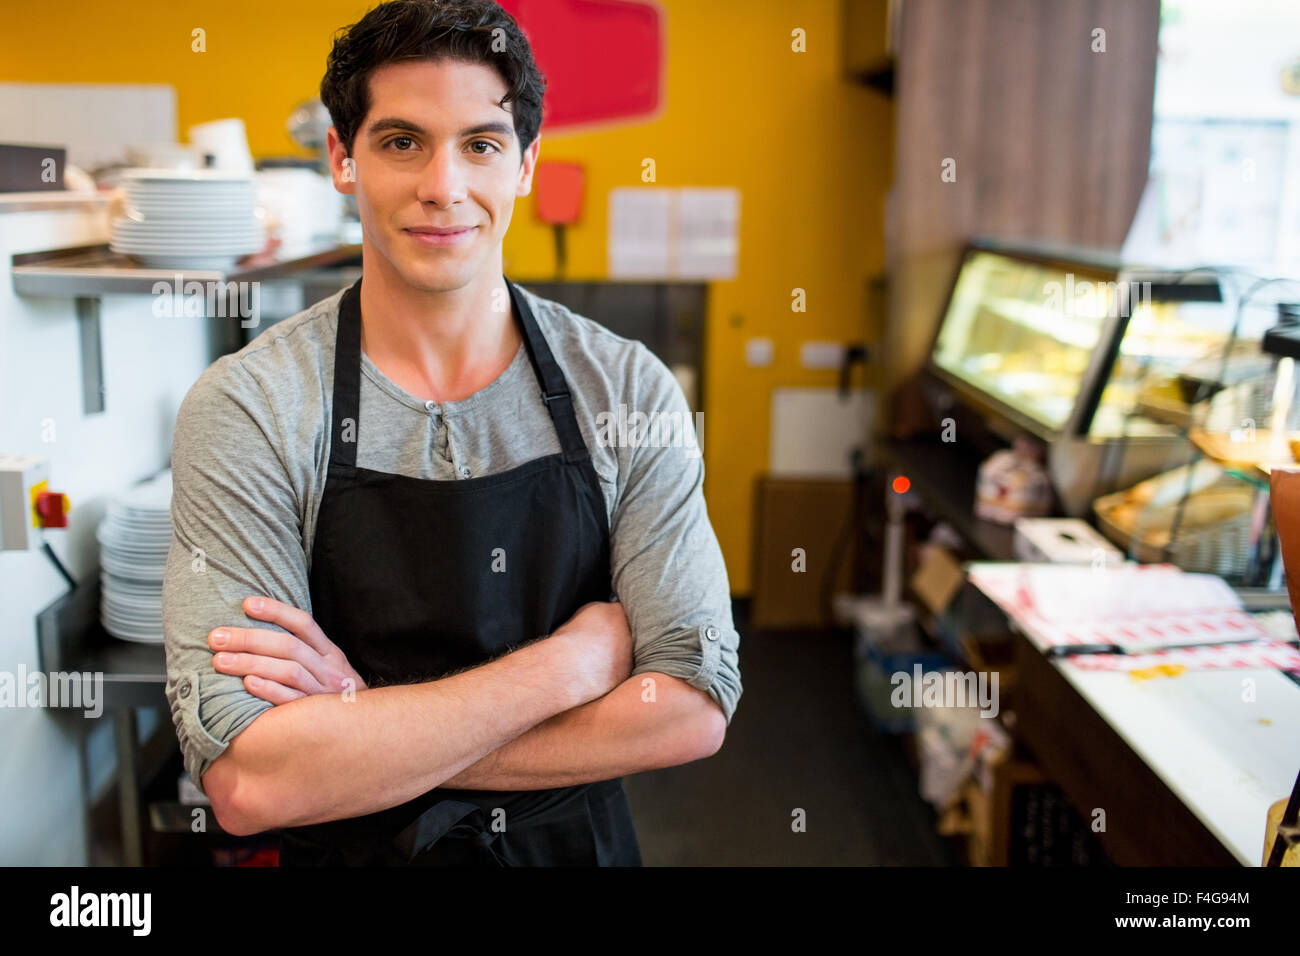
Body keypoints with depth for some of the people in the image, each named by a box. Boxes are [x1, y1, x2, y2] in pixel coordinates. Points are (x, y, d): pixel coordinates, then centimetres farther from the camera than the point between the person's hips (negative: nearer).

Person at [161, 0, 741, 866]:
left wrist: (363, 726, -23)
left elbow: (695, 709, -18)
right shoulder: (245, 408, -18)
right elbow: (247, 783, -25)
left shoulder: (629, 390, -13)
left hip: (581, 845, 2)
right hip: (350, 854, -1)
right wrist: (578, 658, -24)